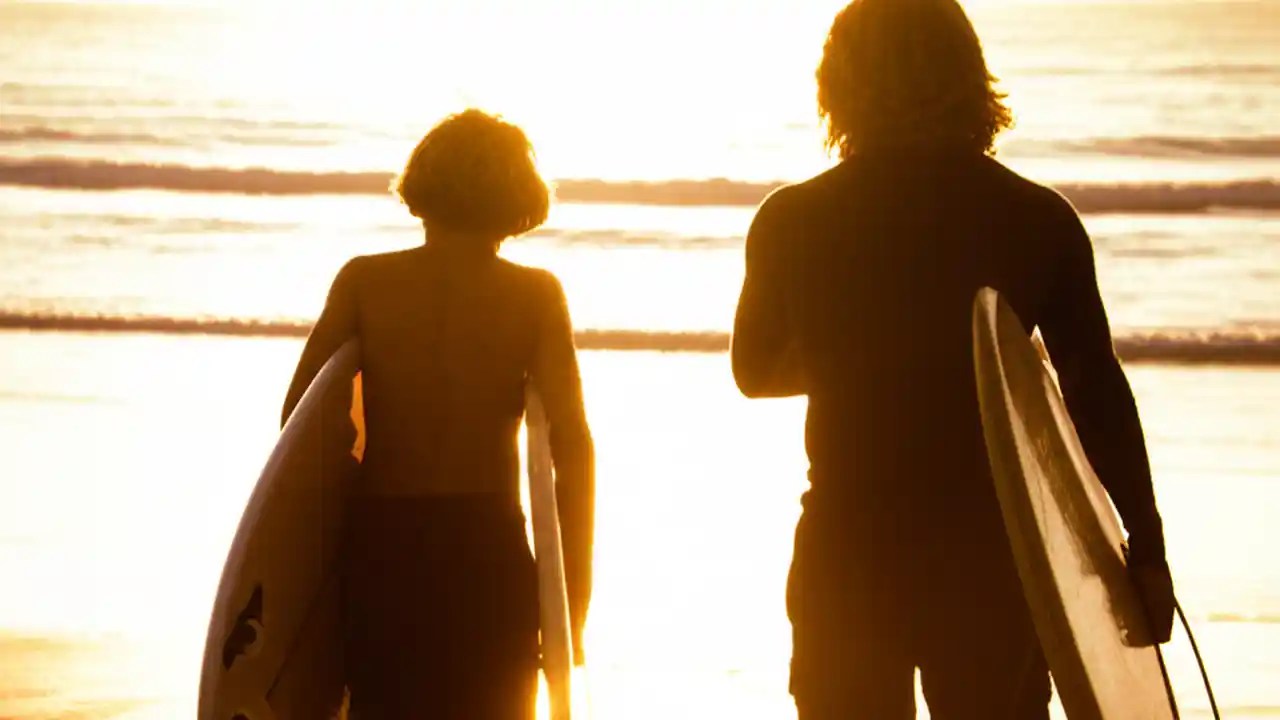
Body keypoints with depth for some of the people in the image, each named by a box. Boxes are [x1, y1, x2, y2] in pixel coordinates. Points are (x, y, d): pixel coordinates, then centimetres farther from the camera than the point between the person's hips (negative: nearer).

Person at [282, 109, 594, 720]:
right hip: (488, 557, -1)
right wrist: (573, 611, -4)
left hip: (379, 551, 1)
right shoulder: (535, 295, 0)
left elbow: (298, 416, -2)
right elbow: (573, 448, -7)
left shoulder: (363, 282, 3)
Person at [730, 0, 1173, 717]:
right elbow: (1099, 396, -5)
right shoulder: (1038, 220, -5)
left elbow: (756, 371, 12)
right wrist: (1147, 549, 0)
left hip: (847, 557, 0)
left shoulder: (793, 222, -3)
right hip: (990, 559, 0)